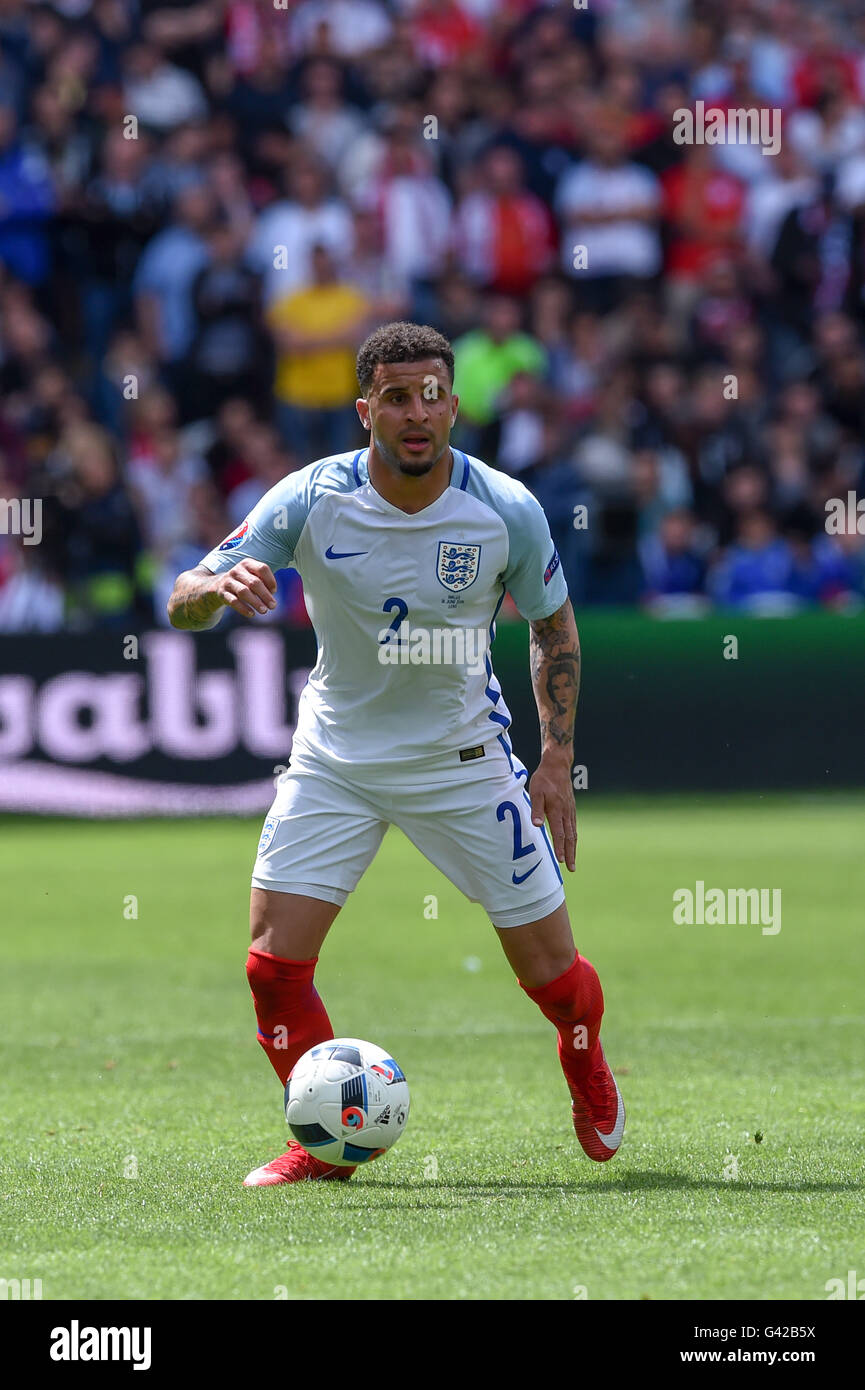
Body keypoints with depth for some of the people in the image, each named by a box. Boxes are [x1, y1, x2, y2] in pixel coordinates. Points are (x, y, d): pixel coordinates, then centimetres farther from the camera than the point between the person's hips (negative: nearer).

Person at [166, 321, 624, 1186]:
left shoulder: (507, 511, -15)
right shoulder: (311, 500, -17)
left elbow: (552, 624, 3)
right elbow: (185, 603, -16)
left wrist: (557, 757, -3)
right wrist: (219, 586, -40)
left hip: (464, 754, 0)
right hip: (334, 760, 0)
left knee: (549, 967, 2)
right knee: (274, 962, -11)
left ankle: (587, 1068, 37)